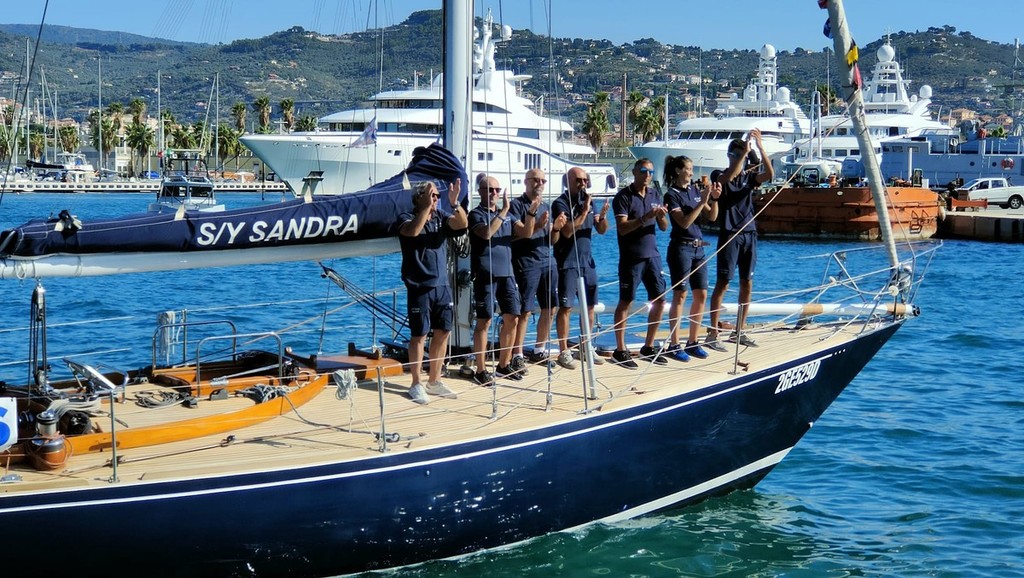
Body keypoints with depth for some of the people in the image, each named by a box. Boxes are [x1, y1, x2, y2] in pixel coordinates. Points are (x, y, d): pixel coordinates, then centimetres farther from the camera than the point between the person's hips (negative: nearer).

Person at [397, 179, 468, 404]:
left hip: (442, 285, 6)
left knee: (443, 332, 9)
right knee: (419, 334, -2)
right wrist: (426, 207, -30)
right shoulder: (407, 218, -6)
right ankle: (416, 385, 5)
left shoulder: (441, 216, 7)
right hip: (420, 287, -6)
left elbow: (462, 224, -8)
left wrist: (455, 203, -23)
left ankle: (434, 381, 21)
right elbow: (412, 231, -28)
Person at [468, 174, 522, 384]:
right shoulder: (477, 214, -4)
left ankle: (503, 365, 19)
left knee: (512, 318, 6)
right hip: (486, 274, -6)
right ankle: (481, 370, 1)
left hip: (506, 272, 6)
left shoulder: (506, 214, 17)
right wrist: (504, 210, -22)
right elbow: (487, 233, -22)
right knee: (485, 321, -4)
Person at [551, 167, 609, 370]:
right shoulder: (561, 204, -10)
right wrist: (585, 210, -20)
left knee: (589, 306, 10)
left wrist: (602, 216, -10)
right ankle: (564, 352, -1)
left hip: (587, 261, 7)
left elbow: (601, 230, 10)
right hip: (568, 262, -7)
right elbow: (568, 231, -21)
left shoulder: (588, 201, 10)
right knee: (566, 307, -5)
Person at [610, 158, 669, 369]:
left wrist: (662, 217, -13)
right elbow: (622, 228, -17)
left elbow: (664, 227, 9)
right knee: (625, 302, -1)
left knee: (659, 300, 6)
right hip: (631, 257, -6)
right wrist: (645, 218, -27)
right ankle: (620, 350, 4)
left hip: (652, 255, 6)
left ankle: (648, 347, 18)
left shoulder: (654, 194, 10)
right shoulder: (623, 197, -9)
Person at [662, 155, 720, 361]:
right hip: (681, 248, -7)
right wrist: (702, 201, -19)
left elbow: (712, 217, 10)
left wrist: (715, 198, -5)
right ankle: (674, 345, -2)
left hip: (698, 248, 7)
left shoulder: (695, 190, 11)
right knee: (680, 295, -6)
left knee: (701, 295, 6)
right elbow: (684, 222, -18)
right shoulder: (672, 194, -8)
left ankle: (692, 342, 14)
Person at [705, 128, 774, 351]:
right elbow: (729, 176, -28)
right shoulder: (723, 177, -4)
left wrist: (760, 146, -16)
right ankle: (712, 334, -7)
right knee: (723, 283, -7)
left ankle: (739, 331, 18)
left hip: (749, 234, 6)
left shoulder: (750, 177, 9)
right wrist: (745, 149, -28)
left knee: (747, 284, 8)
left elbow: (769, 174, -10)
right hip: (730, 234, -6)